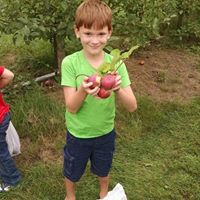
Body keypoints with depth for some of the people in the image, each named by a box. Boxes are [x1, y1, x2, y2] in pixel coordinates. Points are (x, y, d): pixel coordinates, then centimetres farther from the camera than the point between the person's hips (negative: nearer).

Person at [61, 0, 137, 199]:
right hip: (77, 134, -1)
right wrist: (82, 90, -42)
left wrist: (118, 90, -39)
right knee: (72, 172, 23)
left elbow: (132, 106, -18)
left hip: (105, 132, 2)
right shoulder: (70, 63, -20)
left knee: (103, 169, 27)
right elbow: (71, 107, -20)